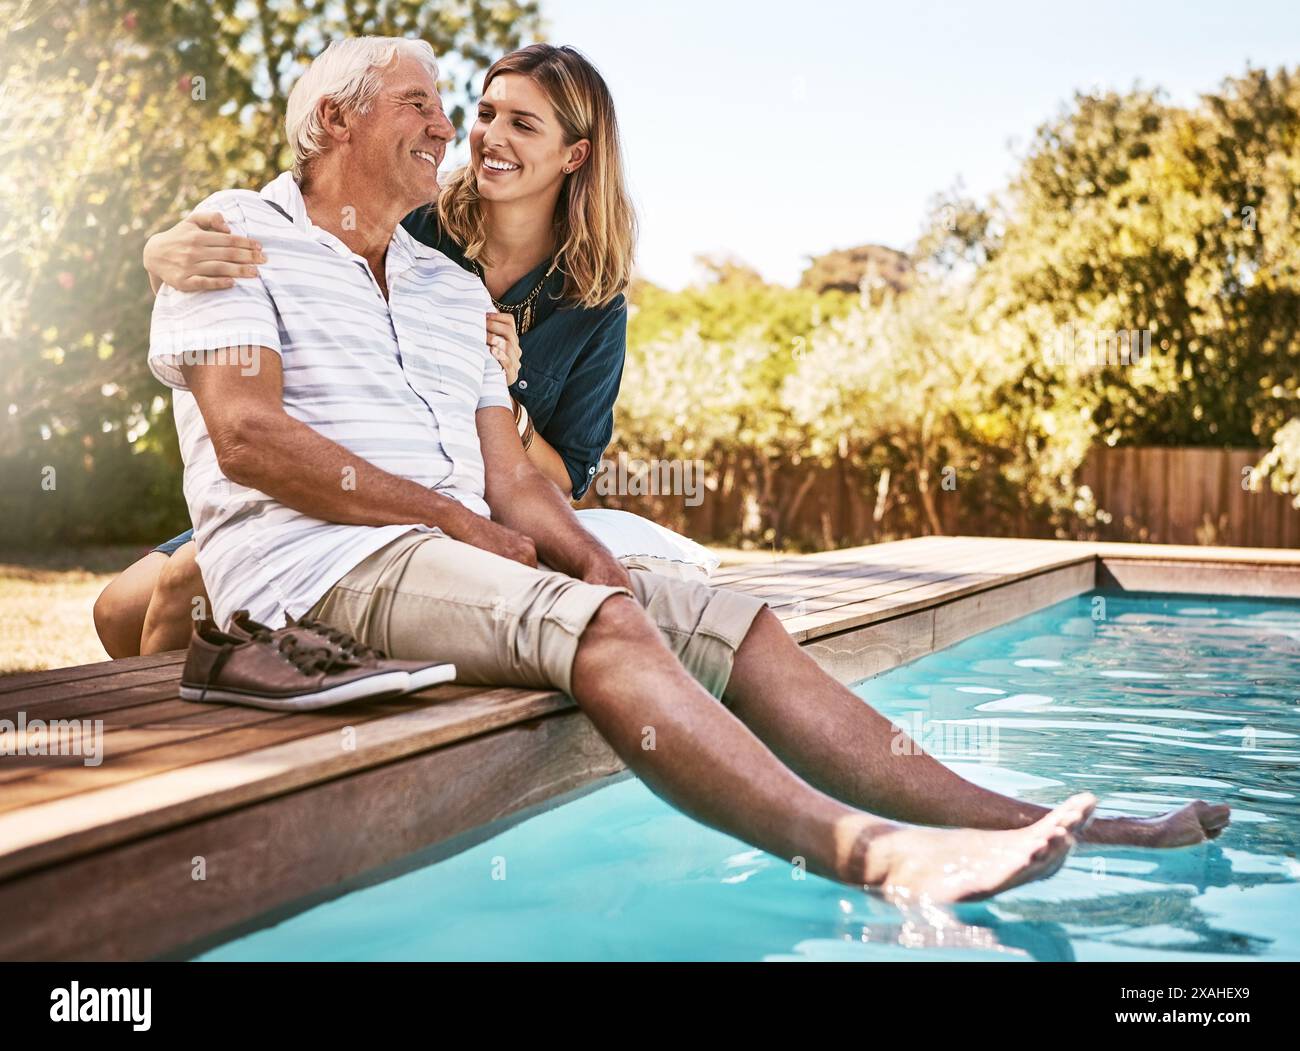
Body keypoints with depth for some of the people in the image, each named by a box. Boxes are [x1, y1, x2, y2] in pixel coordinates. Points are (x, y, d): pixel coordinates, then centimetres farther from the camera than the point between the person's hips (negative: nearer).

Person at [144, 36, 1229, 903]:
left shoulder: (451, 288, 24)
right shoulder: (239, 235, 5)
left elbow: (506, 473, 16)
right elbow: (248, 436, -11)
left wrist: (592, 555, -5)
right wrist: (454, 517, -12)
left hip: (460, 547, 7)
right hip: (320, 559, -6)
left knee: (737, 627, -9)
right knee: (600, 628, -33)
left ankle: (1013, 820, -12)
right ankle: (867, 852, -45)